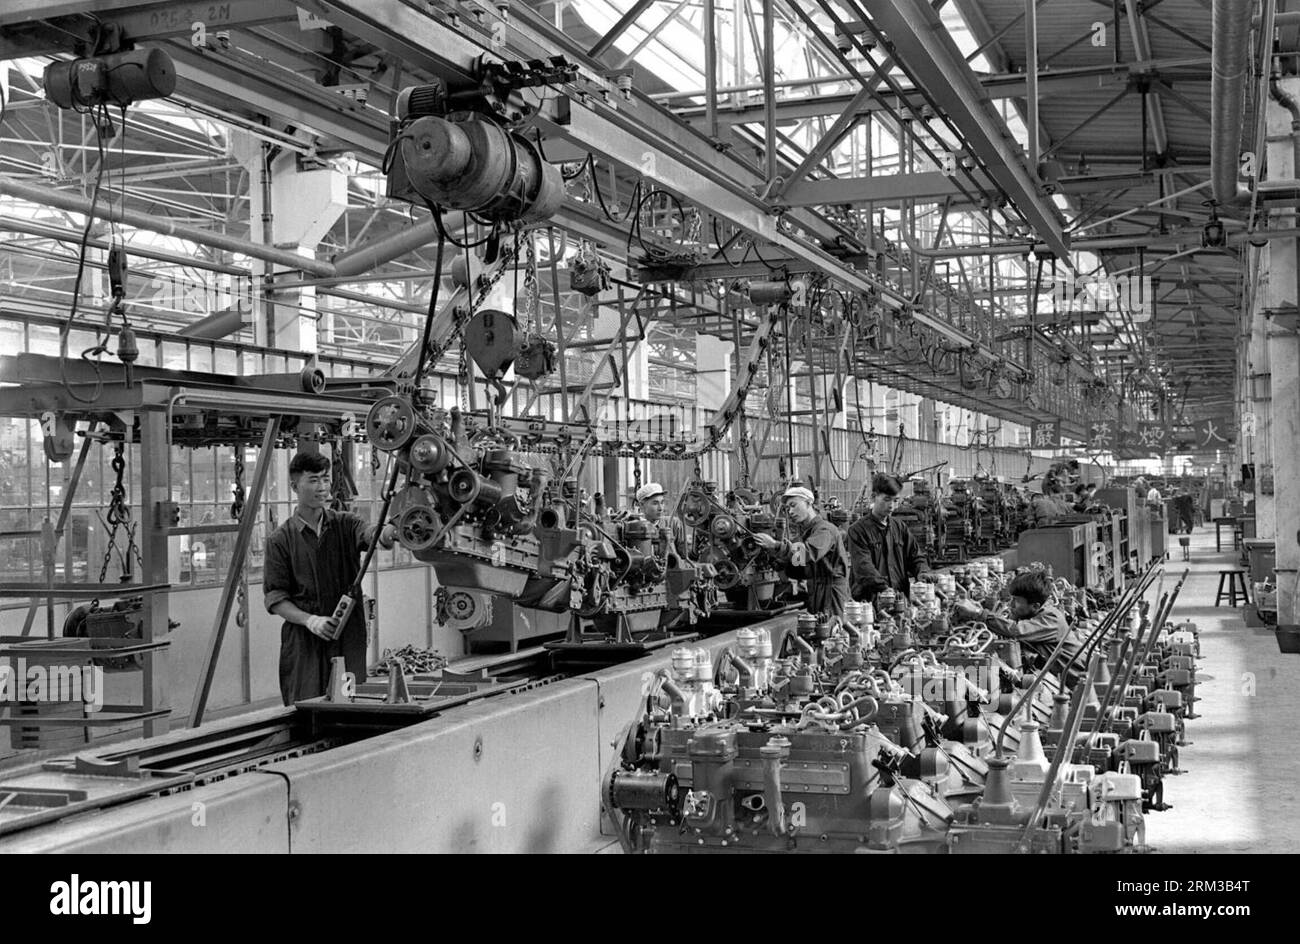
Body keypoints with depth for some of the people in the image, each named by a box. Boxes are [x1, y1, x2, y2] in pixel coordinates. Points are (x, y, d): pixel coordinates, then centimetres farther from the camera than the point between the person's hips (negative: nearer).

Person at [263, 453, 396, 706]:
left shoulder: (345, 525, 8)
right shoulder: (280, 540, 3)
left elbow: (371, 533, -15)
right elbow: (275, 598, 0)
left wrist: (388, 532, -39)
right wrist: (309, 620, -15)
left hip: (349, 639, 2)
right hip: (303, 646, -1)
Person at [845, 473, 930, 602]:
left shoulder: (900, 527, 17)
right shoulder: (858, 530, 0)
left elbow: (915, 556, 16)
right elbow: (863, 566, -12)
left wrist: (923, 574, -7)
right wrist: (884, 588, -25)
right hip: (869, 600, -4)